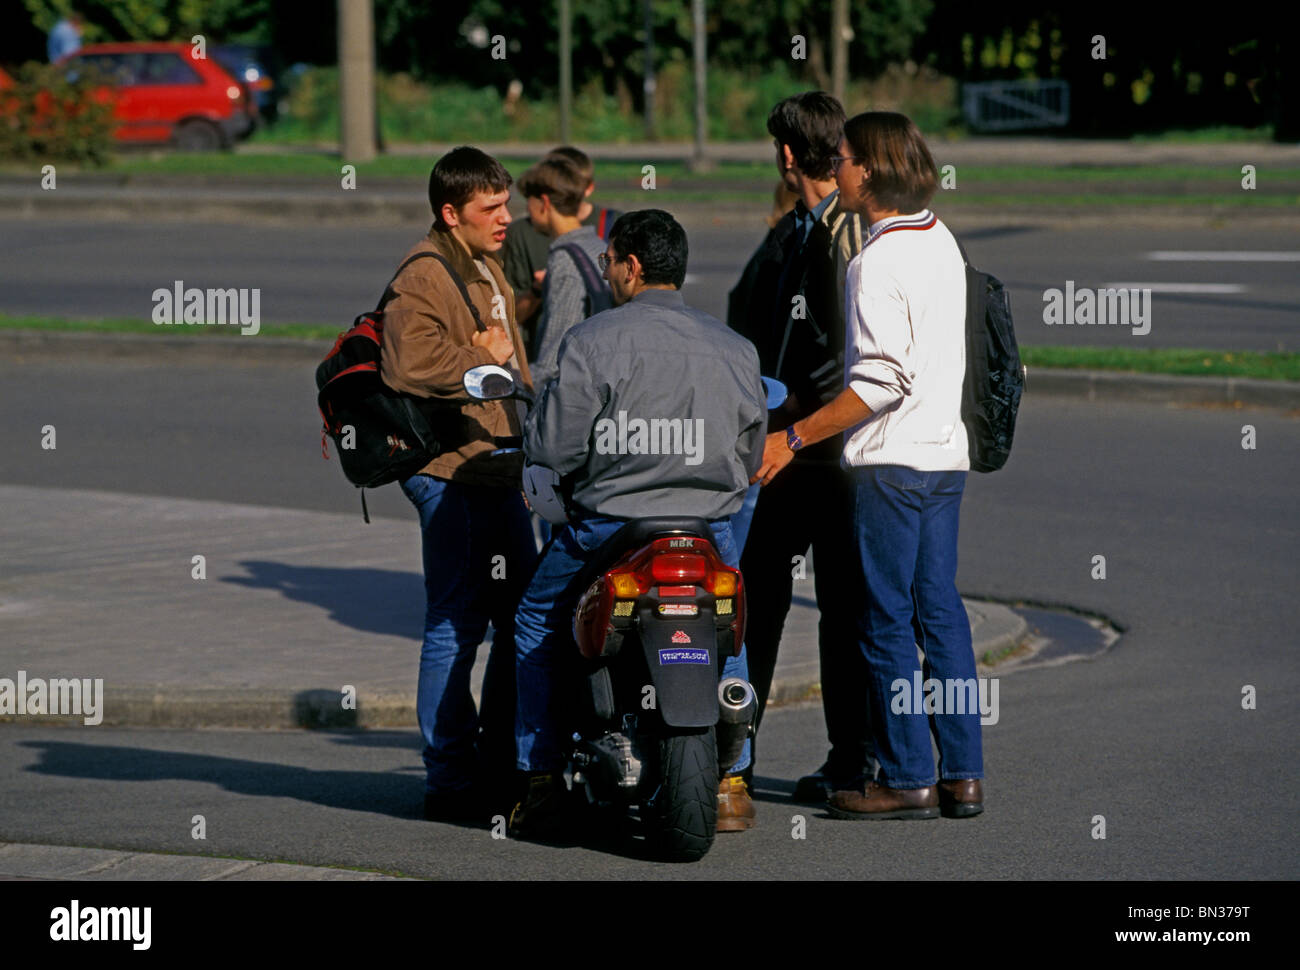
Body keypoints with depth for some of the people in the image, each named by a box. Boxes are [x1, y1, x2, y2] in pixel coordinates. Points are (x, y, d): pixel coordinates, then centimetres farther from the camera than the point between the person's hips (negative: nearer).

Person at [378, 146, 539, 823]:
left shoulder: (489, 273, 20)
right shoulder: (423, 278, -13)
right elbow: (409, 365, -29)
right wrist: (485, 359, -17)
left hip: (498, 471, 10)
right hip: (451, 472, -10)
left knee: (524, 618, 14)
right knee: (456, 626, -7)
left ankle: (503, 766, 23)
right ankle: (449, 779, -3)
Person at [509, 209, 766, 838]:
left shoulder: (595, 340, -10)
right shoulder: (736, 349, 5)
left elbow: (553, 448, -12)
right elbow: (750, 458, 12)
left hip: (610, 526, -4)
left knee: (536, 628, 20)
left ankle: (543, 784, 15)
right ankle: (730, 785, 22)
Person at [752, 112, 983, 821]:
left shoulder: (879, 261, -16)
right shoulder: (942, 242, 12)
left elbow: (884, 380, -21)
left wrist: (794, 437, -17)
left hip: (892, 460, -9)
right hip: (945, 453, 9)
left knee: (886, 622, -2)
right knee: (939, 612, 10)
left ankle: (907, 778, -1)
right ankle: (963, 775, 10)